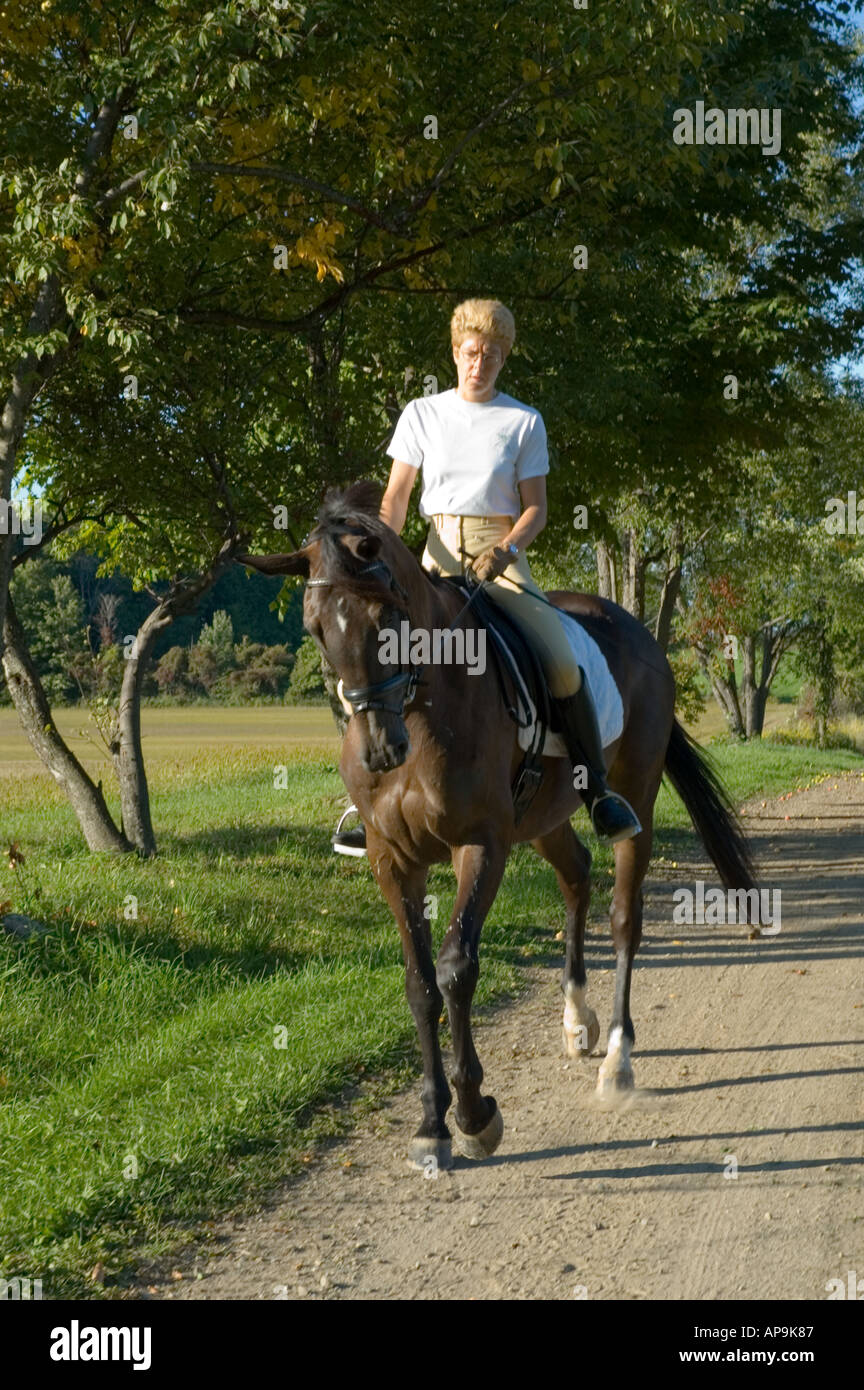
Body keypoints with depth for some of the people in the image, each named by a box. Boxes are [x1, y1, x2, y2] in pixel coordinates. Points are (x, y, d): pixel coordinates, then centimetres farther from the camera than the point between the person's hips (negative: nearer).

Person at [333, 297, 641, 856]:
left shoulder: (525, 422, 6)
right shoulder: (421, 415, 9)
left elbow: (536, 508, 4)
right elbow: (395, 500, 8)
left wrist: (507, 548, -16)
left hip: (502, 556, -2)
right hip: (438, 557, 2)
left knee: (561, 662, -23)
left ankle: (599, 791, -11)